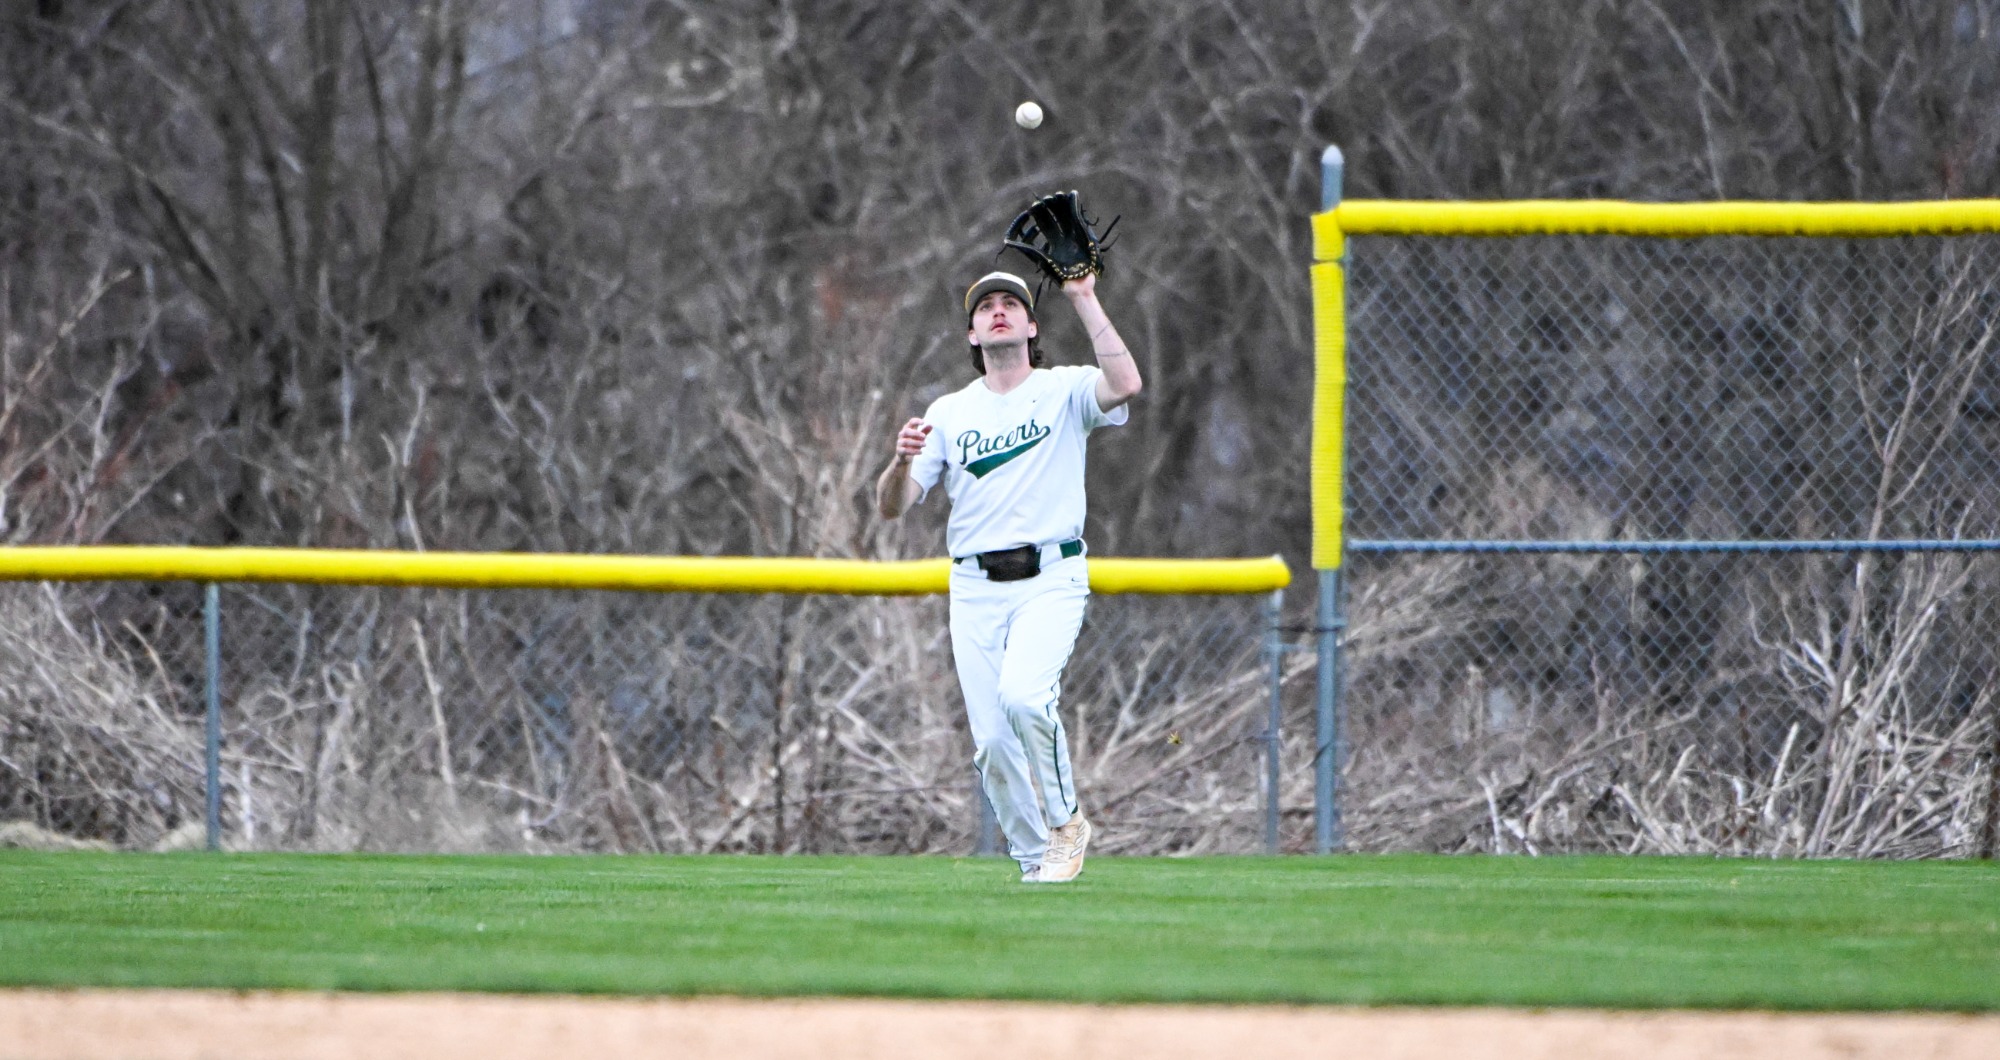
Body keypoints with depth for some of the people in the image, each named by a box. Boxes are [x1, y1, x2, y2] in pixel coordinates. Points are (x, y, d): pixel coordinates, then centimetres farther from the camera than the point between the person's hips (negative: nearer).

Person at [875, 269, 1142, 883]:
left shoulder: (1064, 391, 4)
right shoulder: (948, 413, 12)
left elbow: (1126, 384, -20)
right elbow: (891, 507, 6)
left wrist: (1083, 301, -15)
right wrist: (902, 461, -16)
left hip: (1051, 579, -3)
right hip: (975, 588, 3)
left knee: (1022, 694, -28)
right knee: (991, 740, -4)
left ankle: (1065, 821, -7)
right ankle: (1036, 857, 13)